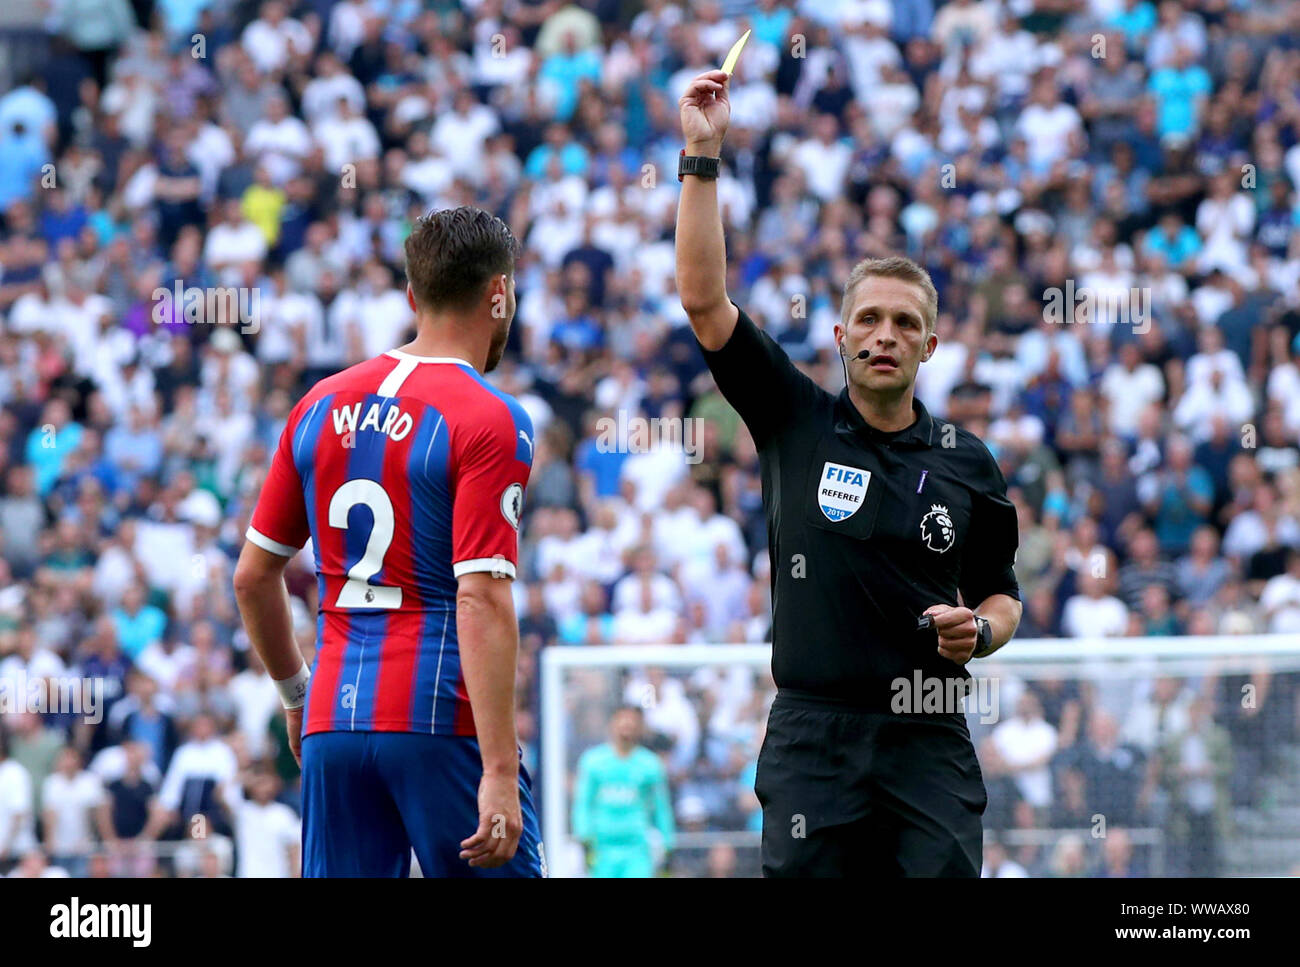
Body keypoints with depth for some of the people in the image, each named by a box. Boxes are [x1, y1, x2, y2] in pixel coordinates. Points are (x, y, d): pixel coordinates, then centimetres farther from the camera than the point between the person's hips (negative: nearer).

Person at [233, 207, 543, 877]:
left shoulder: (322, 406, 11)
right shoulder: (491, 424, -8)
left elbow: (252, 576, 16)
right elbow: (481, 601, -17)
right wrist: (499, 773, -19)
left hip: (332, 723, 6)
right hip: (440, 722, -6)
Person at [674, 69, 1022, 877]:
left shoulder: (967, 463, 9)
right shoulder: (797, 420, 5)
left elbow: (1001, 596, 19)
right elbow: (705, 300, -4)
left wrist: (980, 630, -5)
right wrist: (703, 158, -9)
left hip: (928, 741, 1)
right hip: (813, 738, -1)